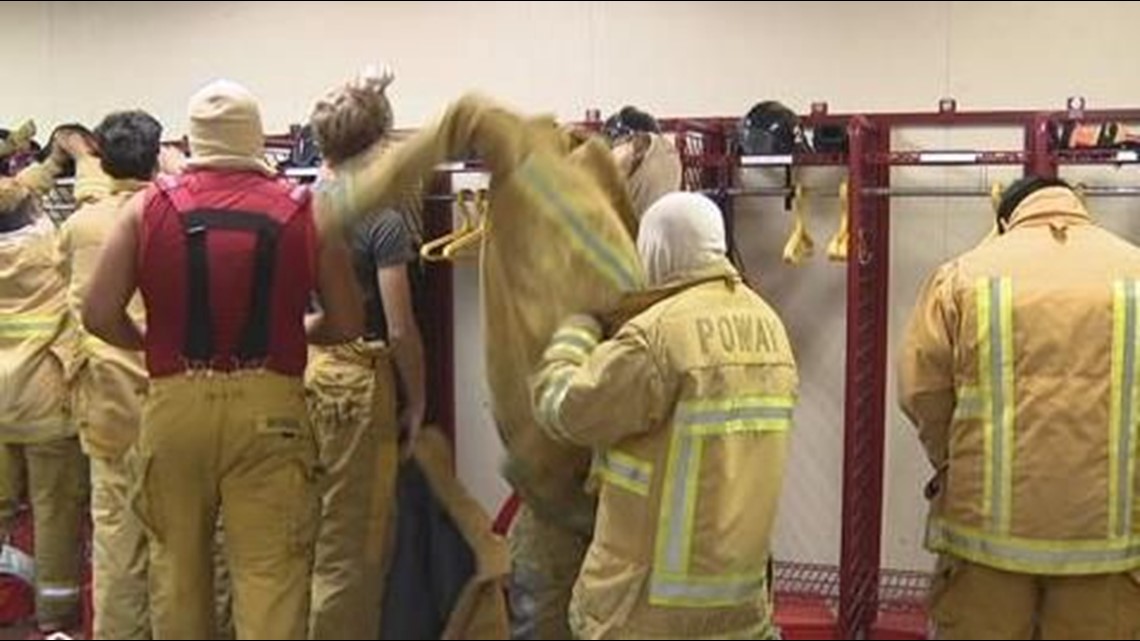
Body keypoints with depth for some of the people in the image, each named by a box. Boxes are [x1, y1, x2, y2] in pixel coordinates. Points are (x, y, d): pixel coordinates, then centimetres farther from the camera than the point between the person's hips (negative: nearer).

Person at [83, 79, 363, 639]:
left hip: (174, 403, 2)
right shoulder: (307, 212, -1)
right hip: (269, 405, -2)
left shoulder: (149, 206, 1)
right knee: (271, 573, 2)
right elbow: (346, 325, 2)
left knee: (176, 563, 18)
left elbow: (98, 314, -2)